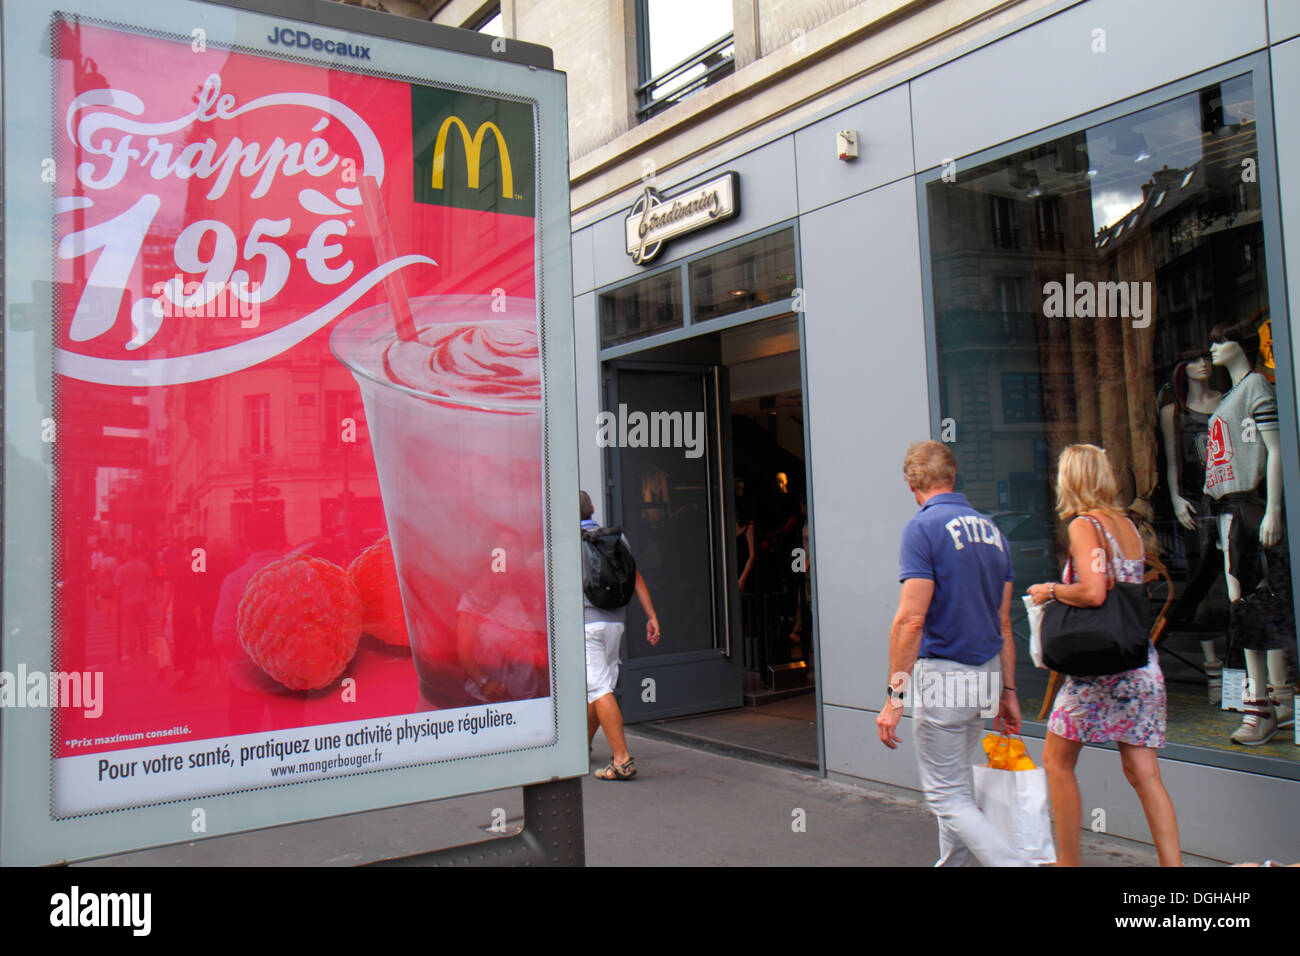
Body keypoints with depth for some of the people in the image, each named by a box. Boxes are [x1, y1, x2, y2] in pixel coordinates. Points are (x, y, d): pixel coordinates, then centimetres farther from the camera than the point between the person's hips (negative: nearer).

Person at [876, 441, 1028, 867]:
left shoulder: (923, 526, -13)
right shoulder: (990, 528, 9)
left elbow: (911, 619, -20)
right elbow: (1003, 623, 12)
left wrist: (894, 695, -17)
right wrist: (1008, 691, 18)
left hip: (944, 675, -8)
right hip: (988, 673, 8)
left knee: (948, 797, 0)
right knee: (958, 780, 22)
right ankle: (952, 862, 33)